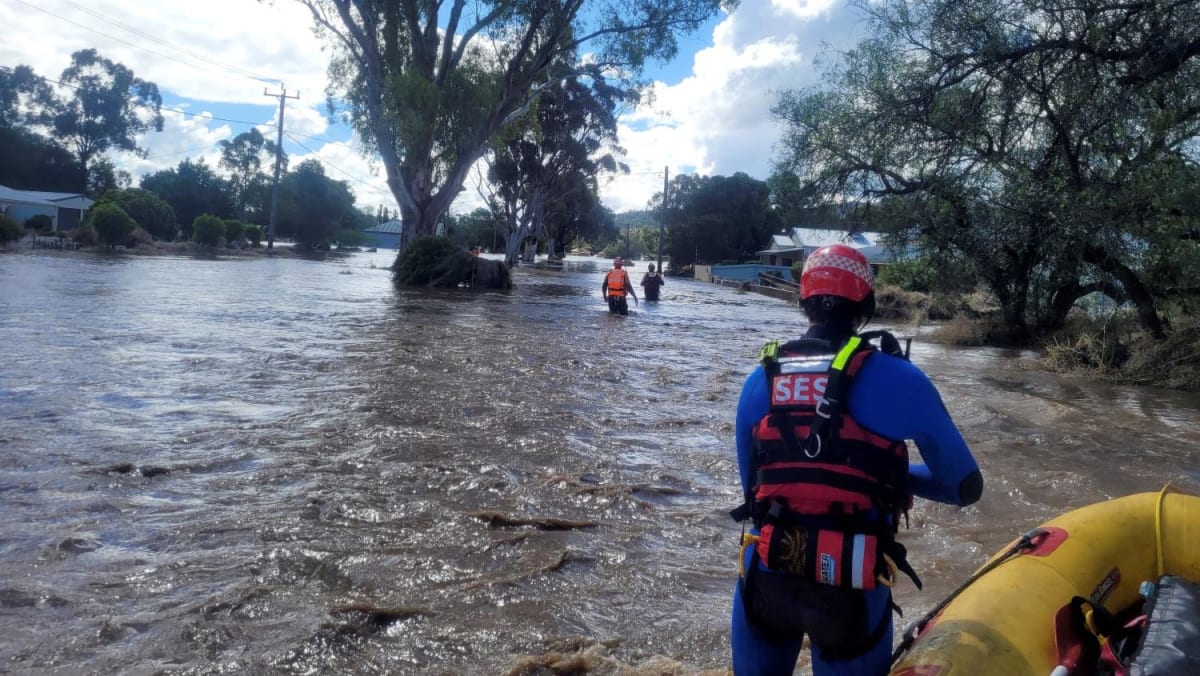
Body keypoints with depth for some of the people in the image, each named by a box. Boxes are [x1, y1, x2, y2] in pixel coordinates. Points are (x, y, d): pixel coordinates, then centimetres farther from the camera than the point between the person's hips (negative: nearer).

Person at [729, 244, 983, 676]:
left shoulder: (760, 380, 1)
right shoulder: (896, 379, -8)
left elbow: (751, 485, 9)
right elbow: (965, 486, 0)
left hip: (765, 575, 3)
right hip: (850, 585, -3)